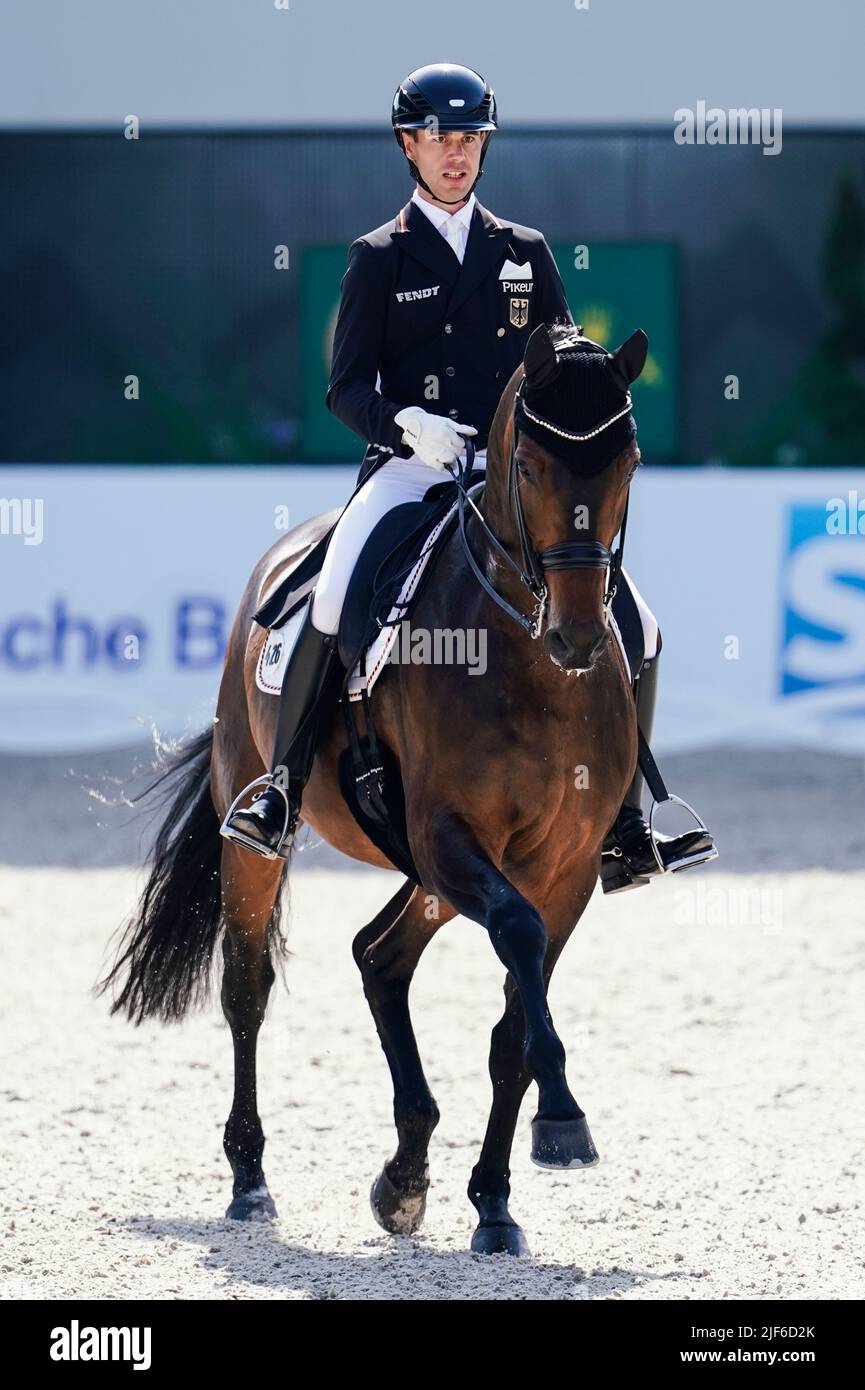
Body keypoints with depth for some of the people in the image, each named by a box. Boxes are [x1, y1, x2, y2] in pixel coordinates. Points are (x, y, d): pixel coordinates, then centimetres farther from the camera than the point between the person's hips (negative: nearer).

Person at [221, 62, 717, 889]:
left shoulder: (526, 253, 15)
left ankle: (622, 829, 2)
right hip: (409, 469, -3)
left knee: (635, 630, -8)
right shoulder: (380, 258, 7)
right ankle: (281, 794, -17)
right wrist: (408, 423, -19)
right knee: (333, 605, -30)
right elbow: (346, 388, 1)